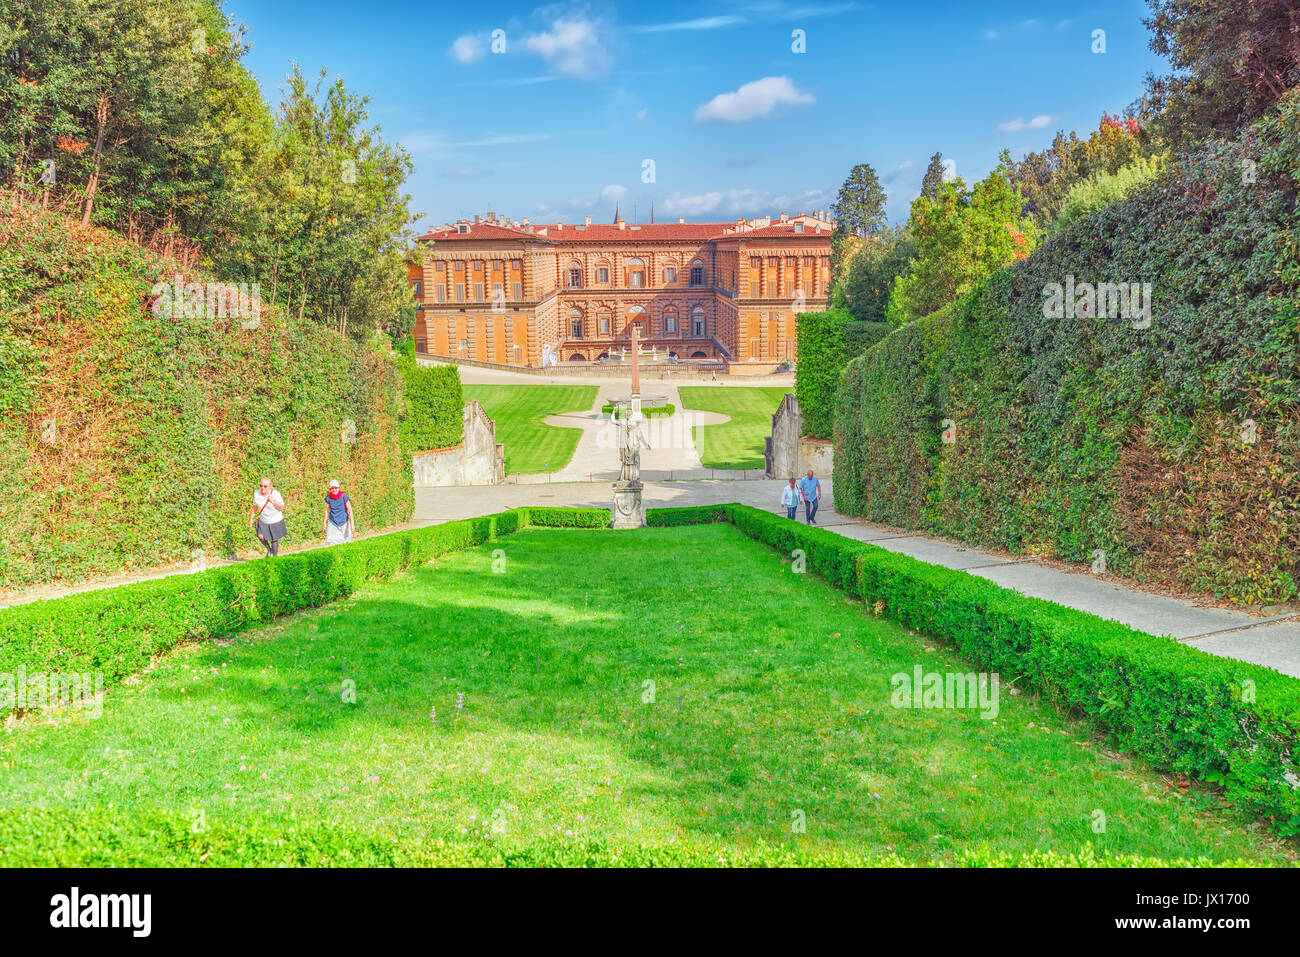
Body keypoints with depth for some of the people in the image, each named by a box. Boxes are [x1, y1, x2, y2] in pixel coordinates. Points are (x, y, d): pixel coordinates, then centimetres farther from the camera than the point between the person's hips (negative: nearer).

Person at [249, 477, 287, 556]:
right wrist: (251, 518, 10)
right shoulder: (256, 494, -5)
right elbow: (255, 506, 9)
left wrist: (273, 501, -30)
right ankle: (268, 548, 16)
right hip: (263, 521, 3)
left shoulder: (275, 494, -17)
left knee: (274, 540, 5)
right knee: (261, 536, -14)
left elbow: (282, 507, -14)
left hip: (276, 521, -3)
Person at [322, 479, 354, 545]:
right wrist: (324, 523, 12)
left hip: (343, 522, -2)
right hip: (332, 523, 2)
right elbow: (327, 510, 9)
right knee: (330, 543, -8)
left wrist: (352, 523, -11)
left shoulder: (343, 496, -11)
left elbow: (350, 510, -9)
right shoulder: (328, 497, -3)